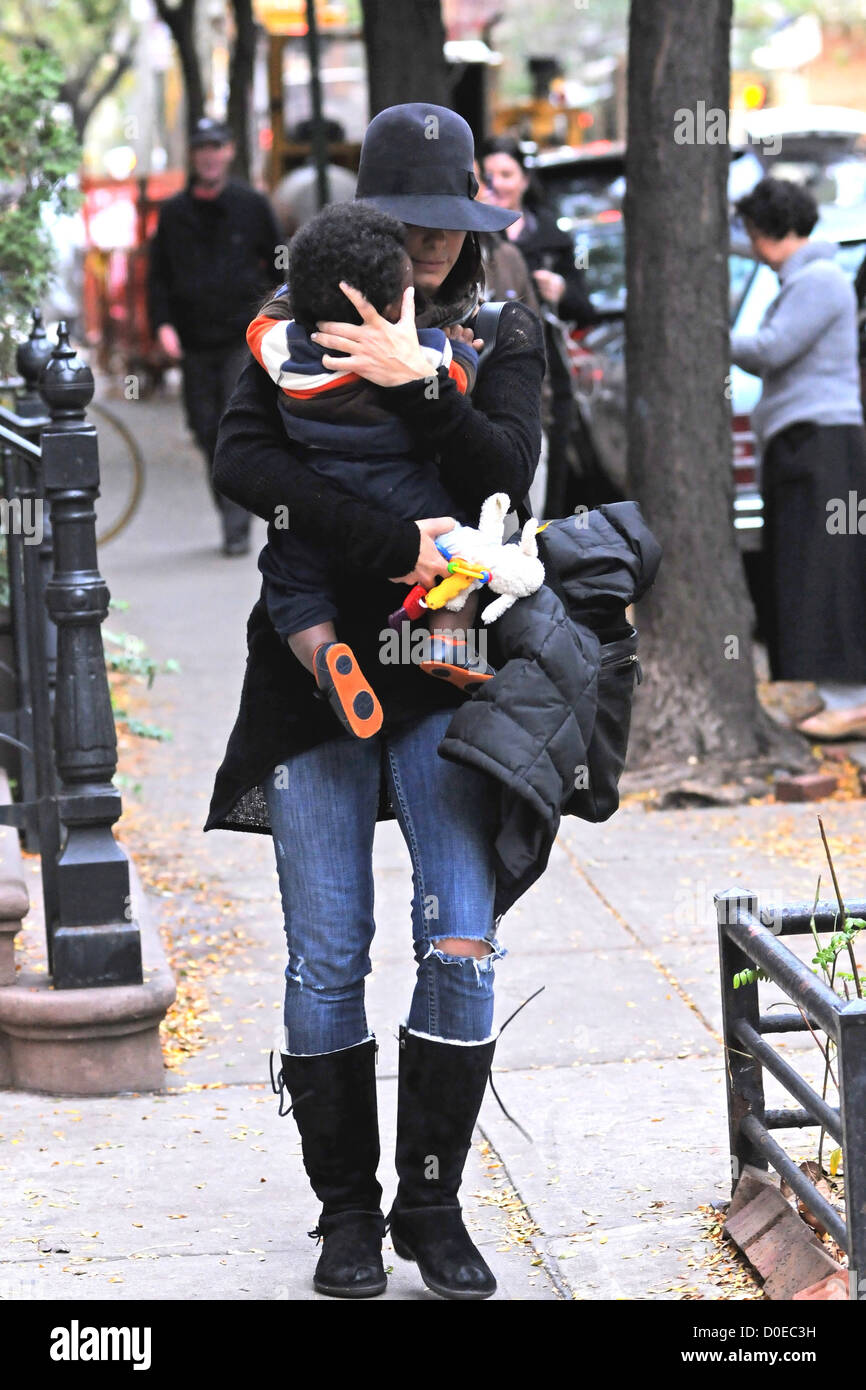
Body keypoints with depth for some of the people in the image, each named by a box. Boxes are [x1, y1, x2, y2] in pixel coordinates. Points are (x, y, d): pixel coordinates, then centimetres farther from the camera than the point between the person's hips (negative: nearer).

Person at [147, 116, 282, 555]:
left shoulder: (252, 205, 5)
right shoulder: (173, 213, 9)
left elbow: (280, 265, 11)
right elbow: (158, 275, 10)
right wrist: (163, 324, -4)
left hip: (244, 338, -3)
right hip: (195, 343, 3)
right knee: (207, 431, 5)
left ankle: (237, 525, -10)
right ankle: (229, 514, 20)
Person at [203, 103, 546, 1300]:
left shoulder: (505, 334, 6)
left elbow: (508, 470, -9)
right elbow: (241, 459, -13)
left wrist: (417, 383, -24)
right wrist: (389, 542, -22)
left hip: (447, 672, 1)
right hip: (314, 664, 0)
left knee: (463, 943, -6)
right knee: (326, 958, 1)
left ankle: (432, 1204, 9)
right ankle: (348, 1211, 15)